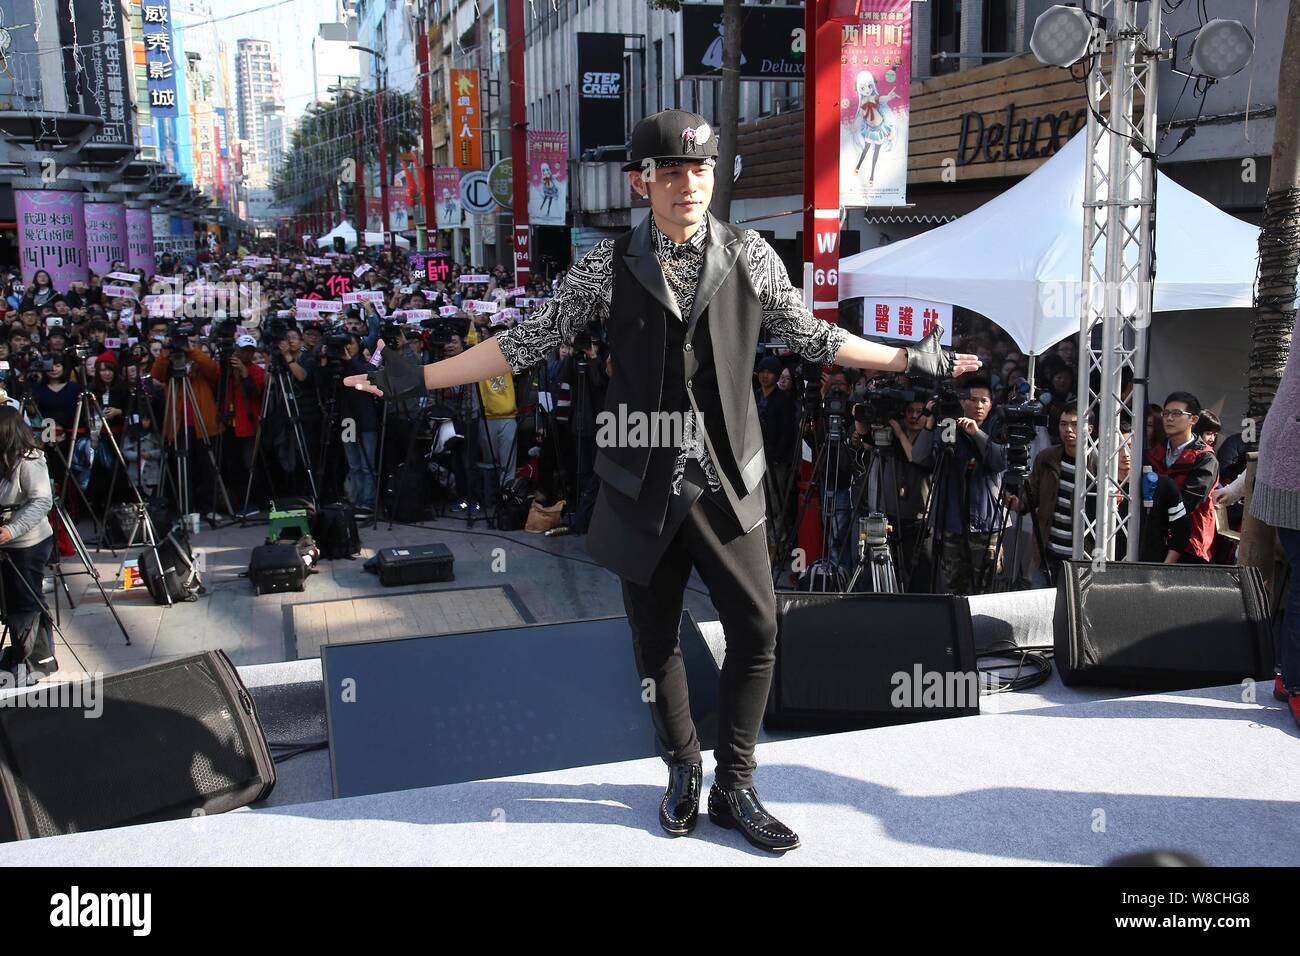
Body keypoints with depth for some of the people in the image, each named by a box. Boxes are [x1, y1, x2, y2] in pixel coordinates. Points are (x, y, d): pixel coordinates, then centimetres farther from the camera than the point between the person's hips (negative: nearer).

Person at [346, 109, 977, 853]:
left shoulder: (750, 255, 0)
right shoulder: (611, 265, -3)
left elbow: (810, 337, 10)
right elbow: (530, 342, 0)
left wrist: (911, 359, 10)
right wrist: (419, 378, -3)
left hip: (727, 482, 1)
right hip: (644, 485, 0)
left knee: (757, 631, 1)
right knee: (656, 638, 11)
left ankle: (735, 788, 20)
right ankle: (684, 770, 34)